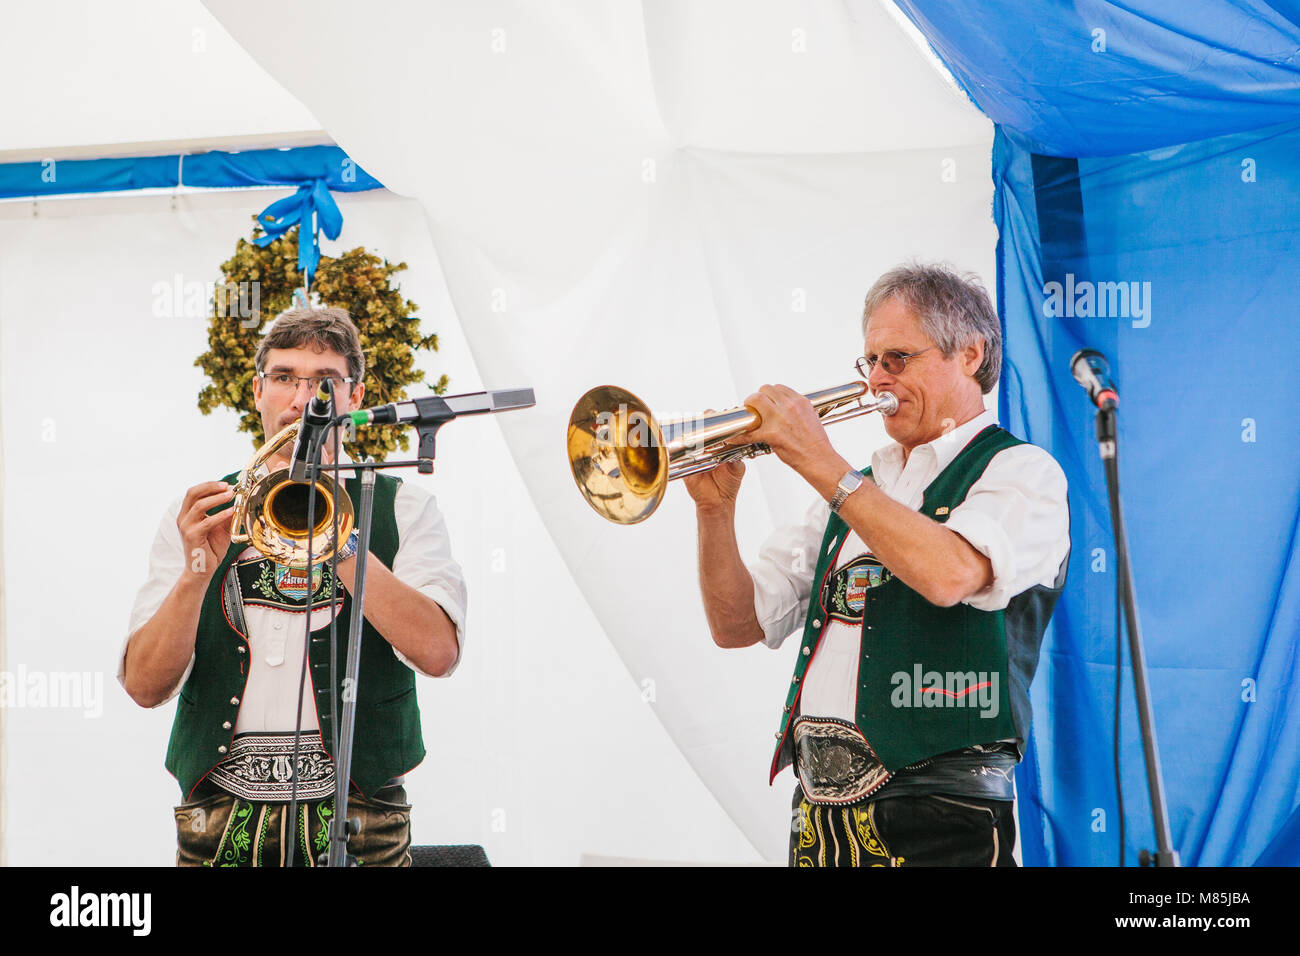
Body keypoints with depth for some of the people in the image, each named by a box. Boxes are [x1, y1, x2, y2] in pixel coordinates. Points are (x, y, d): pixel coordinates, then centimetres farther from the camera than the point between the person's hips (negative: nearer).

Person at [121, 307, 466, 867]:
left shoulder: (404, 510, 8)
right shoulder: (196, 515, 12)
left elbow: (438, 652, -11)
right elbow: (144, 687, 1)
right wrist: (195, 574, -15)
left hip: (354, 822, -1)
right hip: (220, 823, 1)